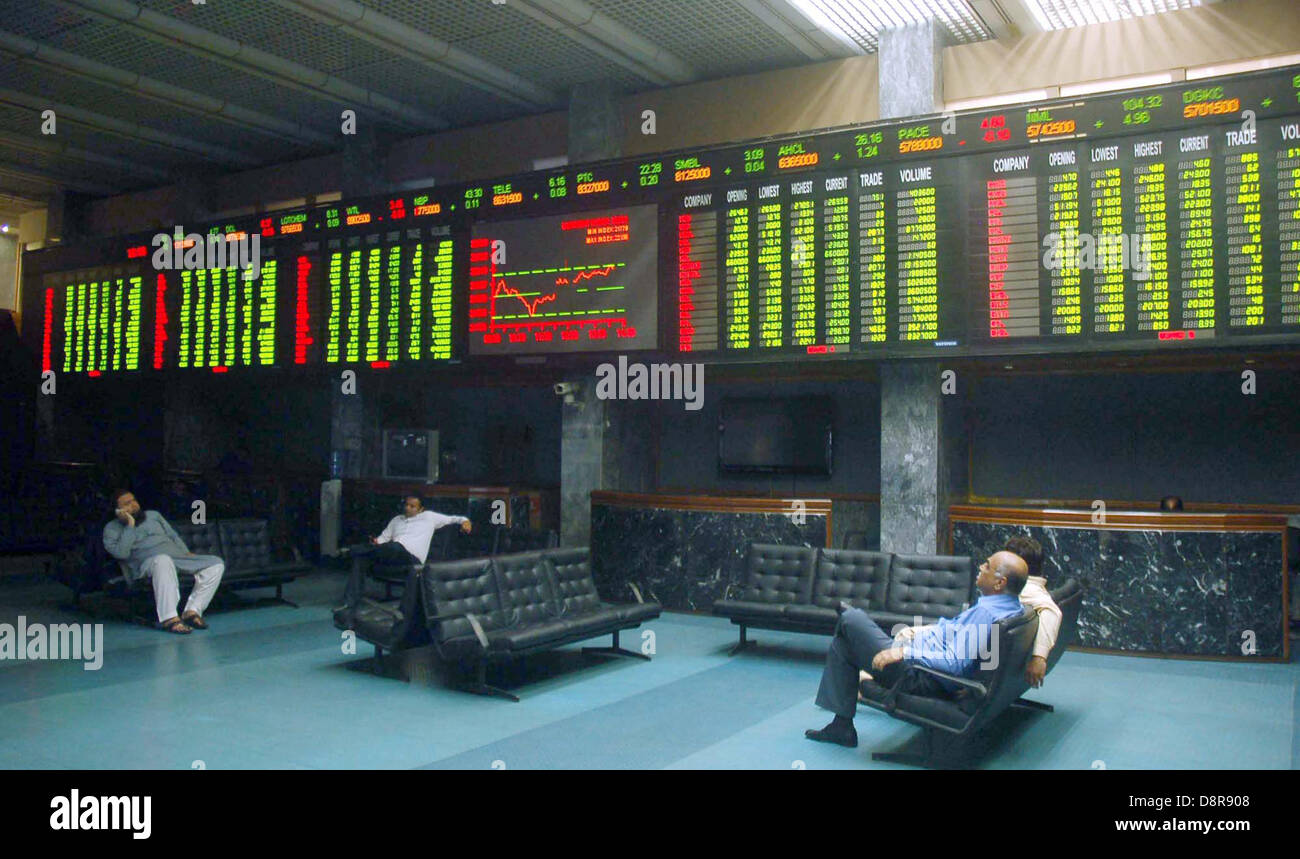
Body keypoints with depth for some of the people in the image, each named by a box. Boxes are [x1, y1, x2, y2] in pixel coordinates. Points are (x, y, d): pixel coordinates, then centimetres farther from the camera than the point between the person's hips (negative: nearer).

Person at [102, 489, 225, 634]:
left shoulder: (153, 515, 27)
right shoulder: (112, 528, 12)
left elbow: (173, 536, 25)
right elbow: (122, 553, -7)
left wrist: (186, 553, 7)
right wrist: (130, 524, -5)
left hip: (177, 556, 6)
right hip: (146, 563, -6)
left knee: (216, 563, -15)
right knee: (163, 560, -44)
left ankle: (192, 611, -24)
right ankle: (169, 618, -44)